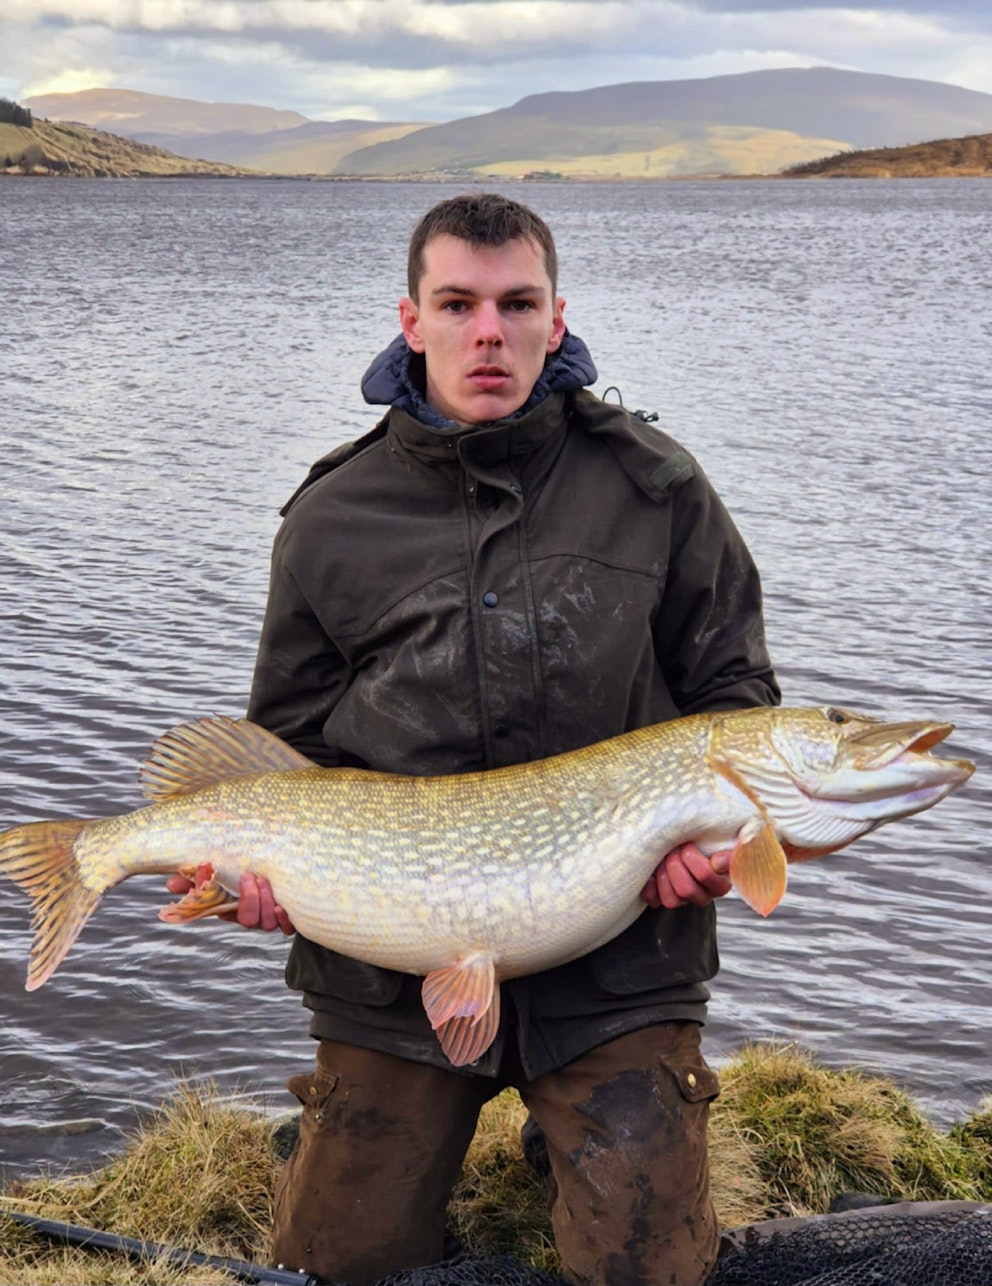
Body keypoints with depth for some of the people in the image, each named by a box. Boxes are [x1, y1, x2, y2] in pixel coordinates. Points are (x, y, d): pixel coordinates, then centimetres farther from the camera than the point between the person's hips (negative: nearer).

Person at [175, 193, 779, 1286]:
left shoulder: (652, 487, 1)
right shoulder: (333, 517, 3)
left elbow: (733, 690, 7)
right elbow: (290, 735, 11)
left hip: (616, 959, -1)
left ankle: (580, 1135, 26)